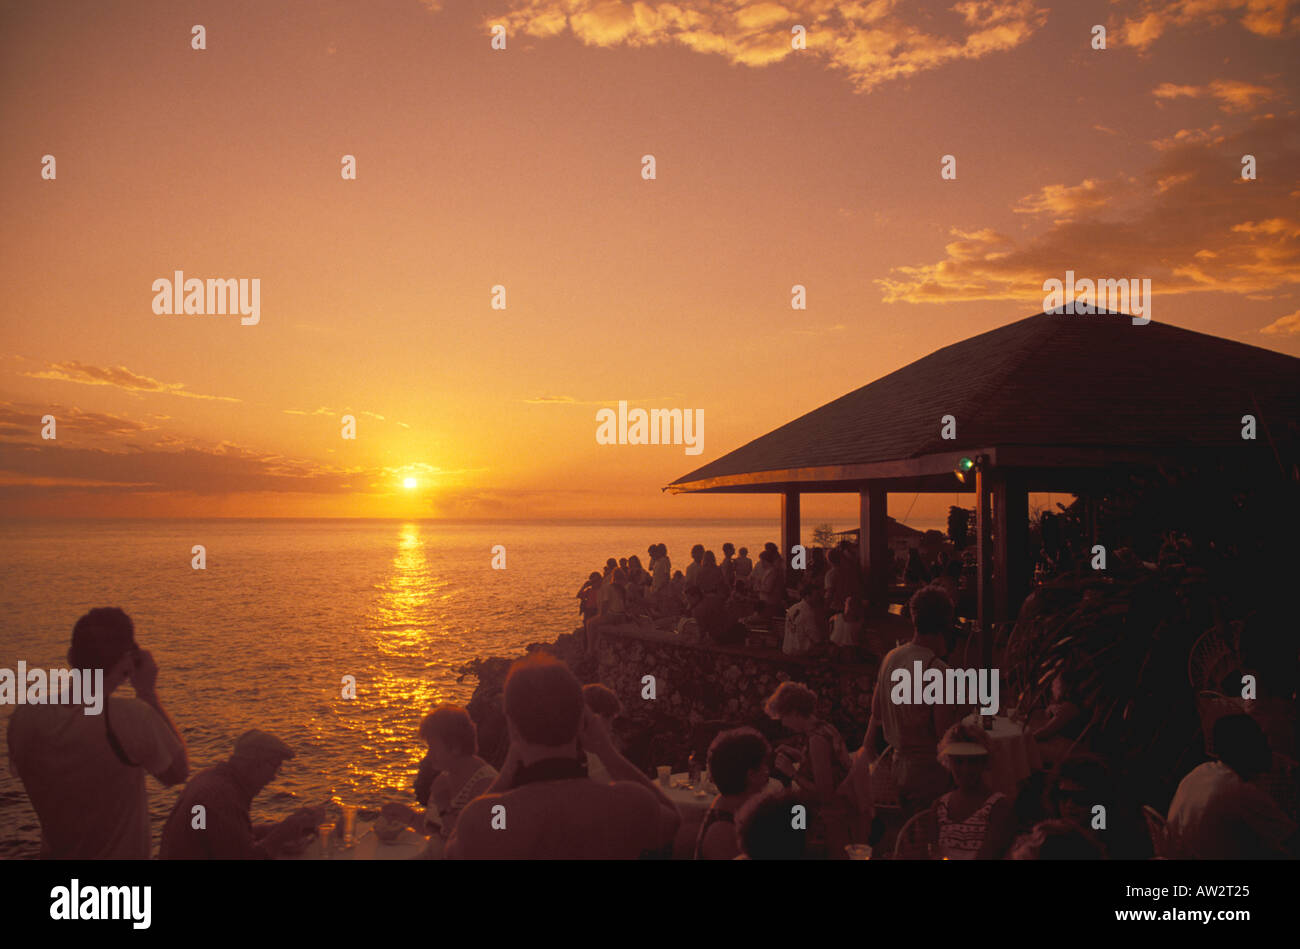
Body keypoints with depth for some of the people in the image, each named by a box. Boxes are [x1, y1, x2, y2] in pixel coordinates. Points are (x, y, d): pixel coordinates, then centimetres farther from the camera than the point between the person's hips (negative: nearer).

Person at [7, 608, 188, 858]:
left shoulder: (25, 717, -16)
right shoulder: (133, 718, -29)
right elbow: (178, 772, -12)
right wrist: (148, 692, -11)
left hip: (55, 853, 4)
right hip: (122, 854, -4)